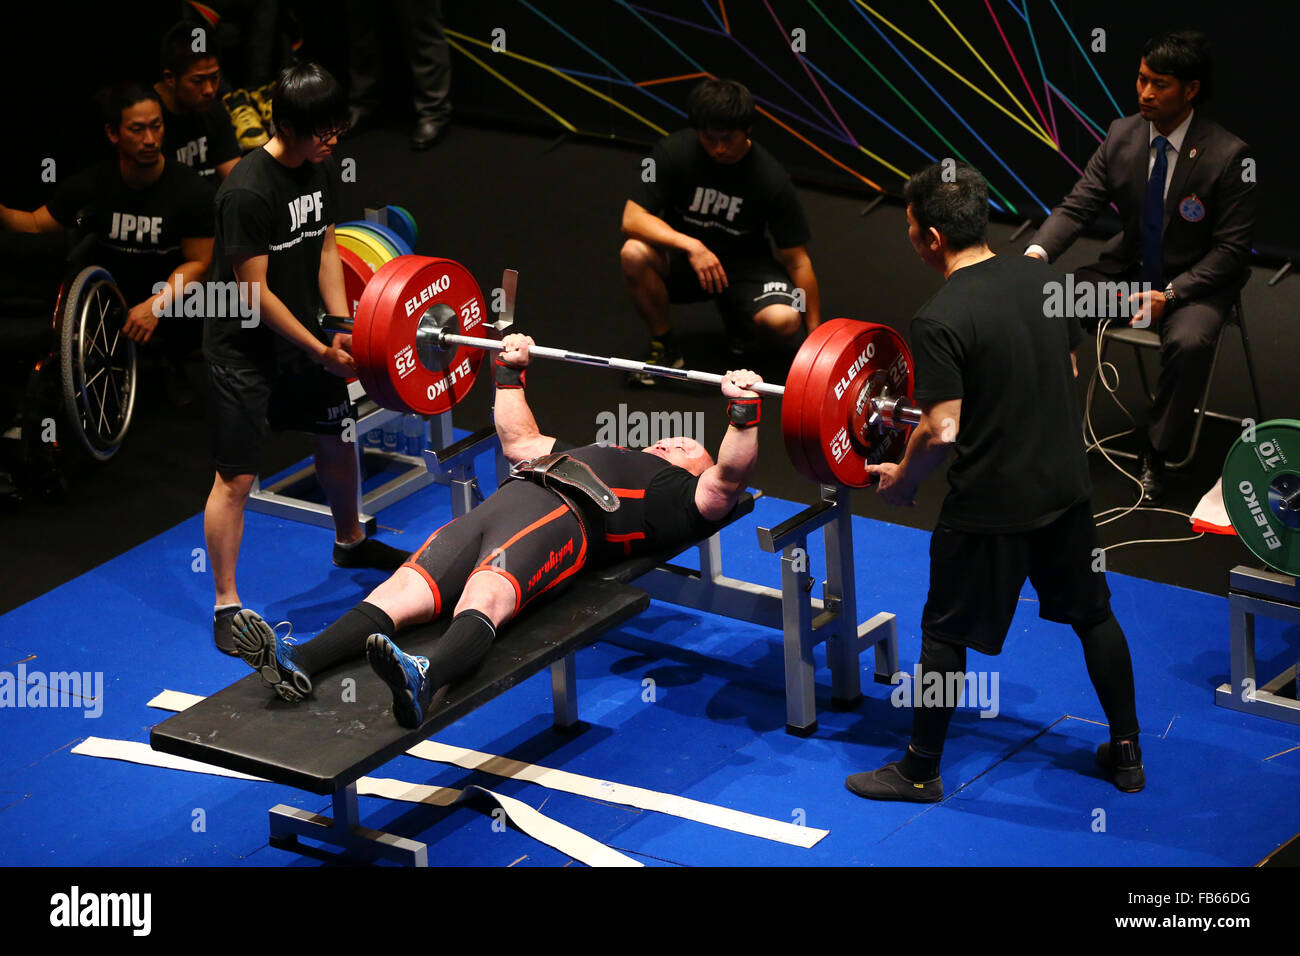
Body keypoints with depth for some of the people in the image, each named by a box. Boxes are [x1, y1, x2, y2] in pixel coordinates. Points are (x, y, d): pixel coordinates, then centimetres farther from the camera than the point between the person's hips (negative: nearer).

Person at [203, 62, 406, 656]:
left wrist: (343, 333, -2)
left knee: (338, 439, 22)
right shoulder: (246, 193, -27)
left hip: (303, 334, 8)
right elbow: (255, 293, -23)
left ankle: (349, 542, 48)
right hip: (245, 346, -8)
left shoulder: (321, 171, -1)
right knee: (236, 477, -6)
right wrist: (320, 350, -17)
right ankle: (226, 603, 4)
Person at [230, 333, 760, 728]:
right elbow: (520, 441, 52)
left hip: (563, 517, -6)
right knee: (403, 591, -22)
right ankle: (299, 663, -45)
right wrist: (511, 371, 51)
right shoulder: (595, 455, 46)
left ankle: (423, 679, -68)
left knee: (485, 598, -40)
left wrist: (743, 410, -1)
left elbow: (729, 477, 7)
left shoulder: (684, 495, 25)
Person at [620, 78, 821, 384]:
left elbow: (796, 259, -10)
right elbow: (633, 218, -22)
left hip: (743, 265, 0)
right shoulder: (674, 152, -17)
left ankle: (737, 316, 8)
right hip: (681, 258, 0)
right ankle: (664, 344, -8)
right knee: (635, 253, -34)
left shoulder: (771, 179, -18)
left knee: (783, 321, -31)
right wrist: (690, 245, -38)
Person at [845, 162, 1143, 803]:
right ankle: (1127, 754, 30)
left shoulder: (939, 322, -21)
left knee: (945, 635, 10)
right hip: (1065, 486, 6)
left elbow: (942, 433, -22)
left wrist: (900, 479, -4)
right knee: (1093, 616, 21)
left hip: (990, 504, -6)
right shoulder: (1045, 279, 0)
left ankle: (920, 772, 22)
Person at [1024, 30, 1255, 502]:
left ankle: (1156, 454, -14)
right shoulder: (1122, 135, -4)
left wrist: (1169, 294, -24)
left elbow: (1231, 249, -14)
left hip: (1195, 281, -5)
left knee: (1189, 341, -35)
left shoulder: (1227, 156, -18)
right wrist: (1038, 251, -23)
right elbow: (1077, 206, -2)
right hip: (1128, 268, 5)